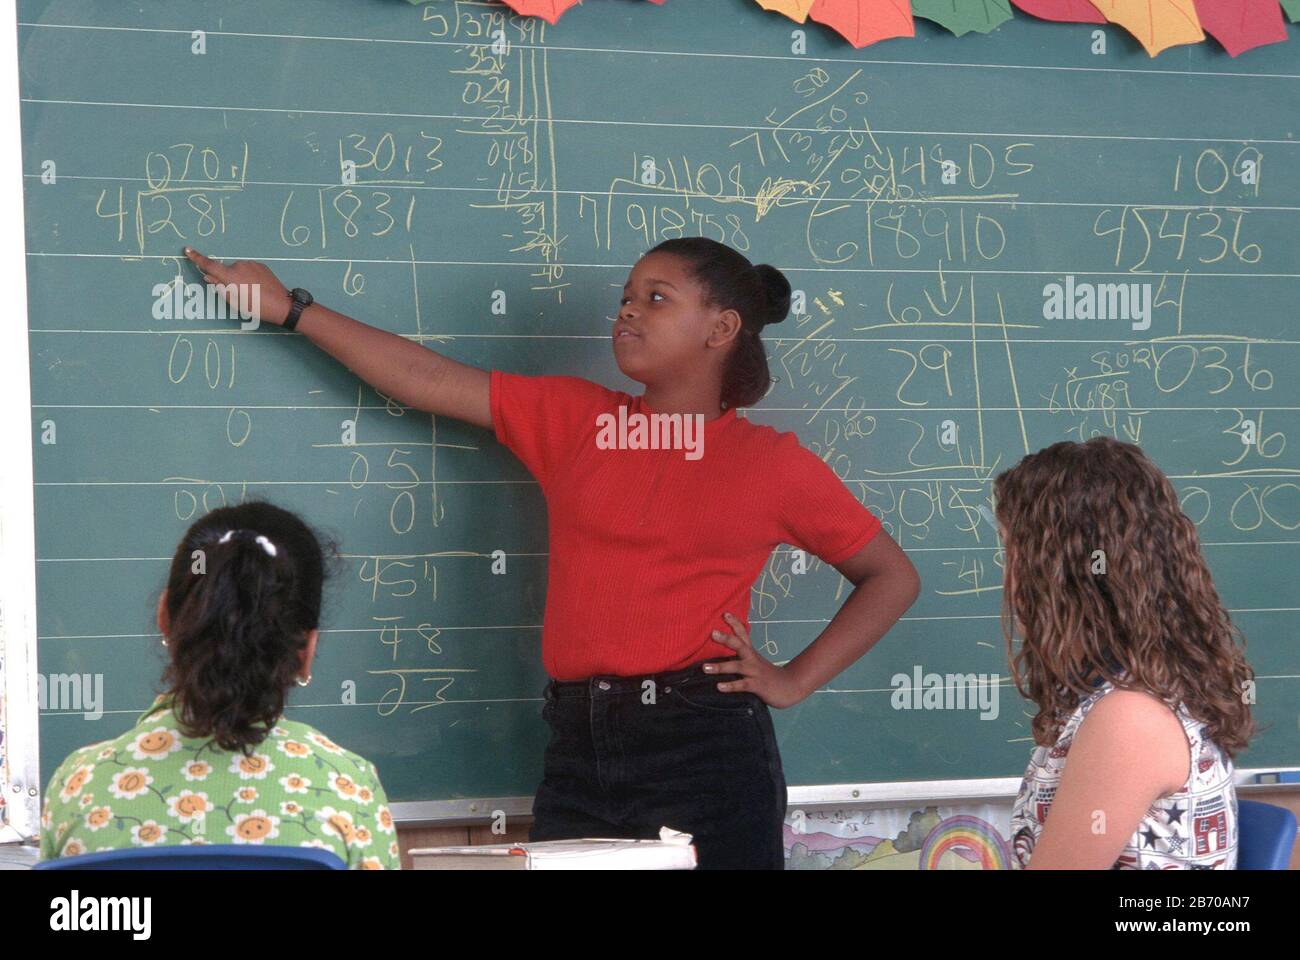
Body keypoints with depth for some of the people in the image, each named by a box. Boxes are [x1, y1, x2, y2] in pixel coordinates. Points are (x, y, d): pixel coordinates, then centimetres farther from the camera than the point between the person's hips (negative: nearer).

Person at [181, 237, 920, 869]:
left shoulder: (774, 463, 5)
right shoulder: (570, 418, 12)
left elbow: (893, 577, 12)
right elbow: (430, 380, 13)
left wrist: (796, 680, 3)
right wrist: (288, 307, 13)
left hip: (707, 751, -3)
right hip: (580, 749, 3)